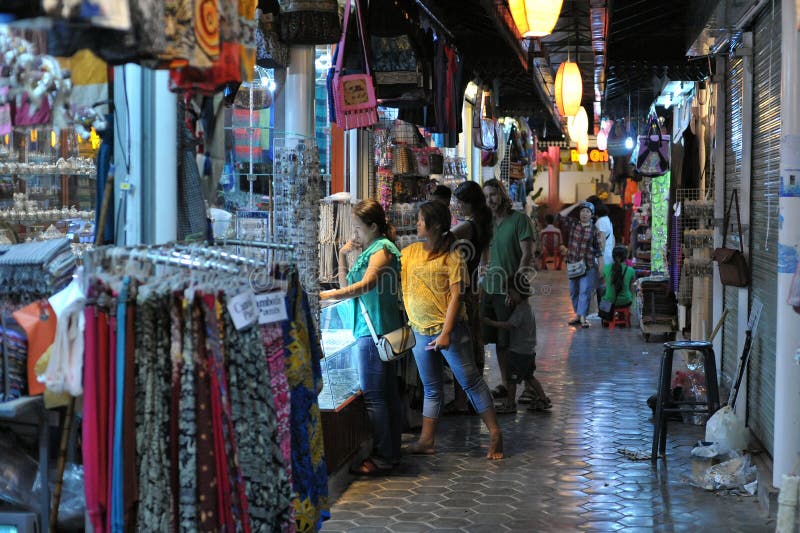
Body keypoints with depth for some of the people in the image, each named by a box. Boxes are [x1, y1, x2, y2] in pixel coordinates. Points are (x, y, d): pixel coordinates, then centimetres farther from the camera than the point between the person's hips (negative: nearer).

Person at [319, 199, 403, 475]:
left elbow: (366, 284, -26)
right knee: (388, 393, 13)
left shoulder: (382, 249, -11)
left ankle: (382, 457, -4)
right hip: (379, 330, 10)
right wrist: (343, 256, 9)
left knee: (373, 395, -7)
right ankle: (391, 452, 19)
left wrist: (327, 295, -29)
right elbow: (347, 285, 22)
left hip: (373, 330, -10)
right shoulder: (369, 251, 20)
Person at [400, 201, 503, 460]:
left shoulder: (451, 257, -9)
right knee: (431, 387, 13)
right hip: (420, 331, 6)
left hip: (448, 329, -6)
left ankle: (495, 434, 3)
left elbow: (456, 295, -14)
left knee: (470, 380, -3)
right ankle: (427, 440, 17)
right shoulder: (410, 252, 8)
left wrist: (445, 333, -22)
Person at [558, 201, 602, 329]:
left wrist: (601, 267, -3)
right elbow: (561, 216, -6)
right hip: (572, 264, 3)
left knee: (585, 291, -9)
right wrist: (575, 205, -4)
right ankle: (577, 315, 21)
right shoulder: (573, 224, 7)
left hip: (588, 266, -3)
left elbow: (598, 250, 2)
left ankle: (582, 317, -11)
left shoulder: (594, 230, 1)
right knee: (574, 291, 10)